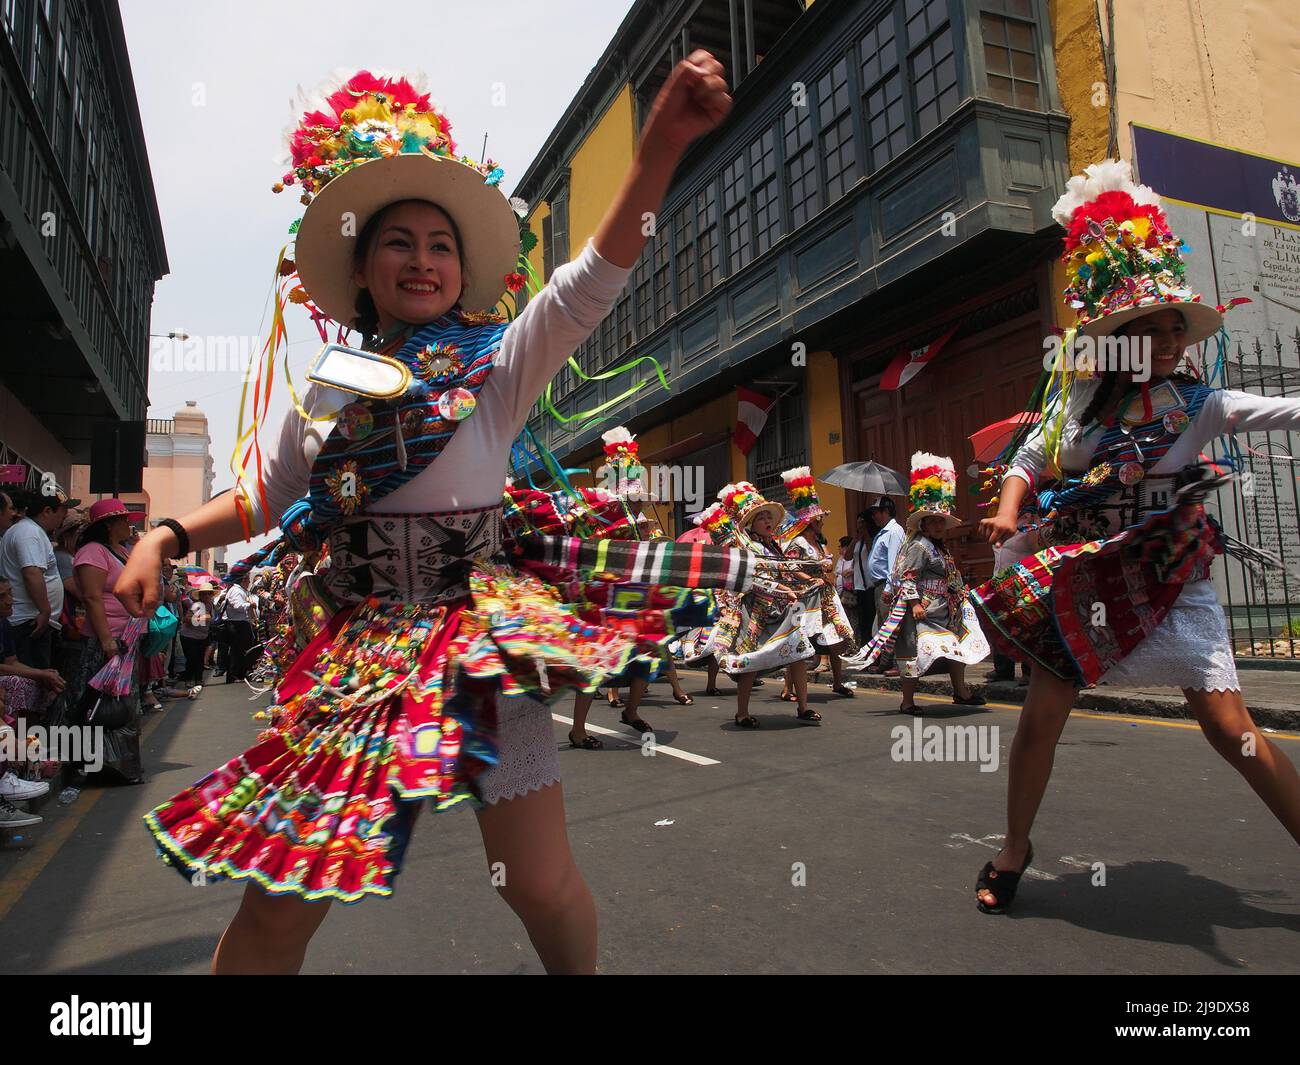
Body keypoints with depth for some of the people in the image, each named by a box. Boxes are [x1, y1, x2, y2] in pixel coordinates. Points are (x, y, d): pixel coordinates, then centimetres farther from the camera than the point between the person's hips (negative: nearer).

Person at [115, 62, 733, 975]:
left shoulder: (498, 369, 0)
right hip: (354, 651, 2)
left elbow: (592, 282, -14)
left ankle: (582, 970, 34)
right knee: (279, 901, 4)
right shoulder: (327, 394, 7)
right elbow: (259, 502, 19)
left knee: (542, 884, 4)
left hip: (479, 641, -2)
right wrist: (168, 536, 3)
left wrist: (660, 145, -26)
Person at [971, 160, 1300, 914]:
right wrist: (1009, 507, -13)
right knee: (1043, 713, 2)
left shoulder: (1201, 405, -2)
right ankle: (1016, 849, 22)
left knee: (1230, 726, -8)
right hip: (1081, 576, 1)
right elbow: (1030, 460, 5)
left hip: (1167, 582, -1)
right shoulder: (1082, 399, 1)